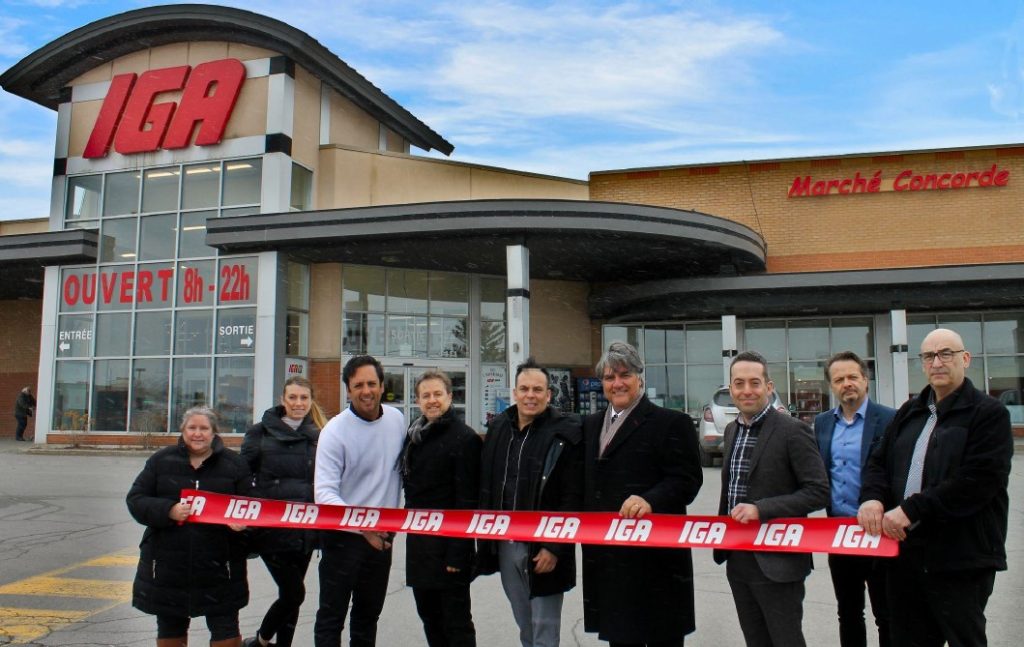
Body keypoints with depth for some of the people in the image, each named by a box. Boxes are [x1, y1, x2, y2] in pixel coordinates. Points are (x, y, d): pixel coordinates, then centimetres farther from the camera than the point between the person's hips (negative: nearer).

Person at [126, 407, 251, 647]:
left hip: (219, 565, -1)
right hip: (168, 563, 2)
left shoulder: (234, 464, 2)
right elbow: (136, 500, 0)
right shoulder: (161, 460, 3)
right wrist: (168, 510, -17)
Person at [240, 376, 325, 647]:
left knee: (291, 595, 12)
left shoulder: (320, 435, 5)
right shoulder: (261, 432, -1)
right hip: (271, 529, -3)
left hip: (305, 531, 3)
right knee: (294, 593, -4)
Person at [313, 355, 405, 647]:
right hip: (343, 536, -5)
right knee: (332, 615, 3)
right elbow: (324, 492, -21)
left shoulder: (397, 419, -1)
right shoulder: (335, 431, -16)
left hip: (382, 535, 5)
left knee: (369, 613, 18)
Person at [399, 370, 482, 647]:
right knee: (429, 616, 17)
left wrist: (458, 553, -19)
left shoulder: (464, 439, -13)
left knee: (456, 622, 2)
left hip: (447, 544, -8)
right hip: (418, 542, 8)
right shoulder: (414, 435, 12)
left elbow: (467, 501, -16)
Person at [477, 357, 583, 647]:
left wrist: (555, 547, -16)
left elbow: (573, 498, -13)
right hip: (504, 543, 6)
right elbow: (485, 486, 13)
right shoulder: (498, 427, 6)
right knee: (524, 623, 20)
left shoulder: (565, 433, -12)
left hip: (543, 547, -5)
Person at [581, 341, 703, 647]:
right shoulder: (591, 425, 15)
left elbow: (687, 479, -14)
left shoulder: (672, 423, -6)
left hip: (656, 555, -6)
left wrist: (651, 500, -29)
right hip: (607, 556, 6)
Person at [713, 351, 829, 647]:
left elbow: (819, 491, -17)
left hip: (776, 561, -7)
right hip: (737, 560, 7)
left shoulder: (792, 431, -13)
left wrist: (761, 509, -23)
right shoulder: (732, 430, 9)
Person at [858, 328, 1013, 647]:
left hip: (961, 560, -6)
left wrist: (911, 508, -21)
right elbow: (879, 461, 14)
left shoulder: (989, 413, -5)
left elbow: (979, 480, -17)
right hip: (905, 551, 6)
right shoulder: (909, 412, 15)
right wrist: (872, 497, -9)